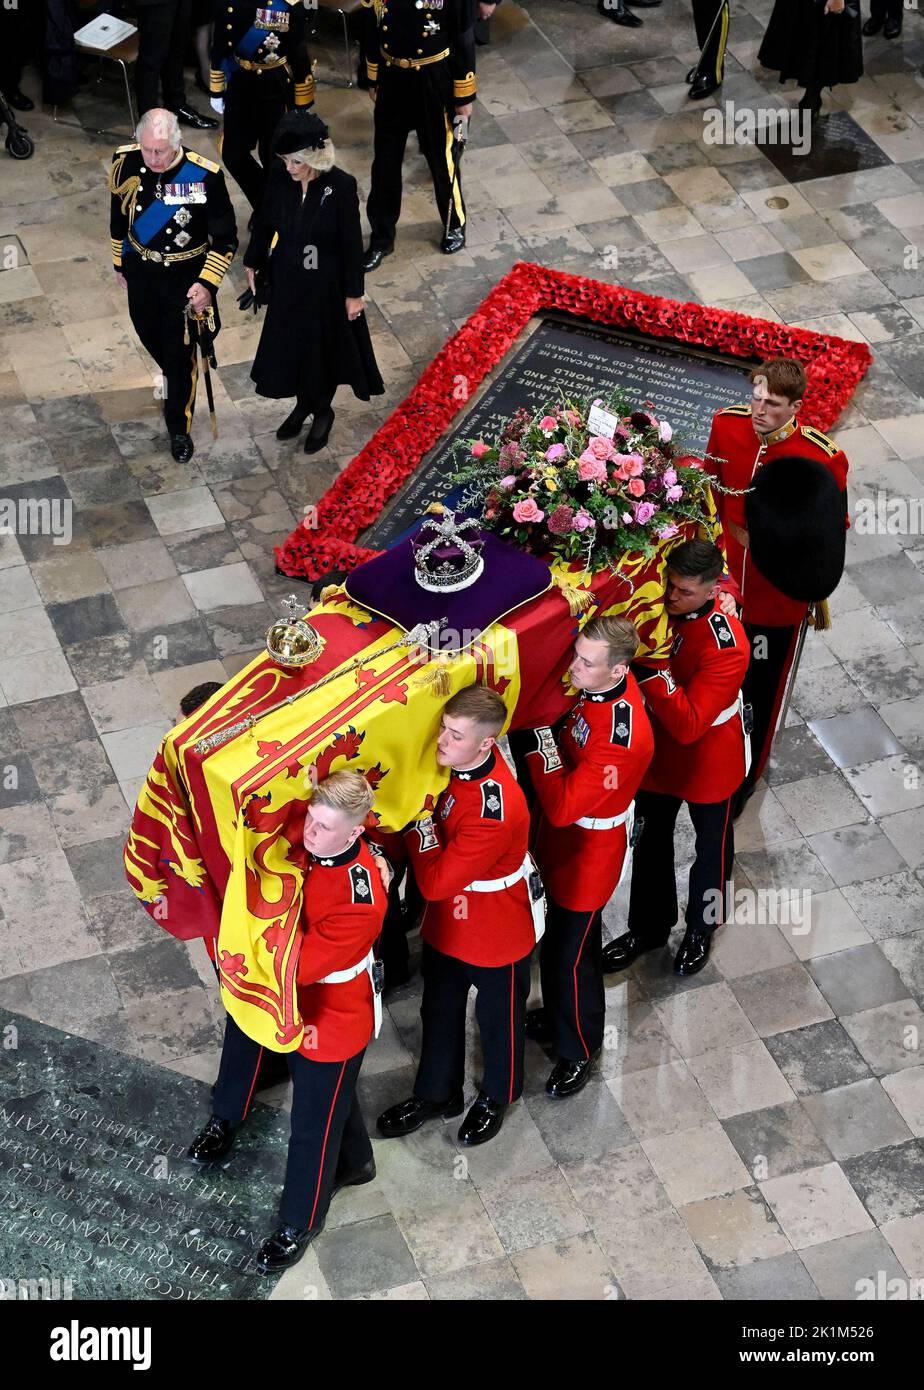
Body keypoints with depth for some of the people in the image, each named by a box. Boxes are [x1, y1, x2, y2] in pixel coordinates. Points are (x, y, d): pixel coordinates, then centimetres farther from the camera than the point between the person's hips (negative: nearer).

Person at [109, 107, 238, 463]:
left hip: (186, 274, -4)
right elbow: (119, 216, 3)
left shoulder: (205, 175, -27)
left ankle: (179, 427, 27)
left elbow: (226, 238, -15)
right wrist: (119, 264, 13)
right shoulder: (125, 161, -16)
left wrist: (208, 284, -23)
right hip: (141, 268, 4)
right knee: (149, 334, 23)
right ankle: (173, 380, 57)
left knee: (181, 351, 5)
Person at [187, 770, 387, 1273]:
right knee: (331, 1100, 32)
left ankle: (300, 1223, 41)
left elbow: (299, 964, -35)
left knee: (314, 1125, 17)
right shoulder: (307, 844, -17)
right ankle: (355, 1163, 60)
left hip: (331, 1023, -7)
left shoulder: (360, 900, -38)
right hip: (294, 1005, 7)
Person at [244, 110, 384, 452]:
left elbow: (352, 242, -17)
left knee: (323, 347, 15)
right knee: (290, 344, 20)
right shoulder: (280, 177, -15)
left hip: (325, 283, -4)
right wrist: (253, 262, 11)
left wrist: (353, 293, -11)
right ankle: (304, 403, 46)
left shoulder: (340, 186, -26)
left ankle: (322, 411, 41)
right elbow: (264, 221, 1)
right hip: (287, 279, 4)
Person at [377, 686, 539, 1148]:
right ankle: (437, 1093, 49)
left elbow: (436, 882, -34)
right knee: (439, 1009, 25)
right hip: (446, 922, 7)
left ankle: (496, 1097, 48)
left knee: (499, 1017, 22)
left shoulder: (496, 809, -40)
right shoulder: (453, 762, -17)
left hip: (495, 934, -7)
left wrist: (420, 820, -27)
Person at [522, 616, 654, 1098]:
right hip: (561, 841, 8)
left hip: (586, 856, -8)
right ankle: (557, 1016, 52)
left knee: (571, 954, 12)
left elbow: (562, 807, -35)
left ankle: (578, 1050, 36)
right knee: (554, 938, 27)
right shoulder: (597, 685, -13)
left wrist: (542, 737, -33)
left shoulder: (621, 738, -39)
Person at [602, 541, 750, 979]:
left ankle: (701, 929, 45)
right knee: (653, 839, 22)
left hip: (707, 761, -5)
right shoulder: (656, 606, -17)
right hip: (657, 750, 5)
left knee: (711, 845, 20)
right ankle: (649, 927, 44)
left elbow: (687, 724, -37)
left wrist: (652, 667, -43)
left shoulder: (727, 647, -33)